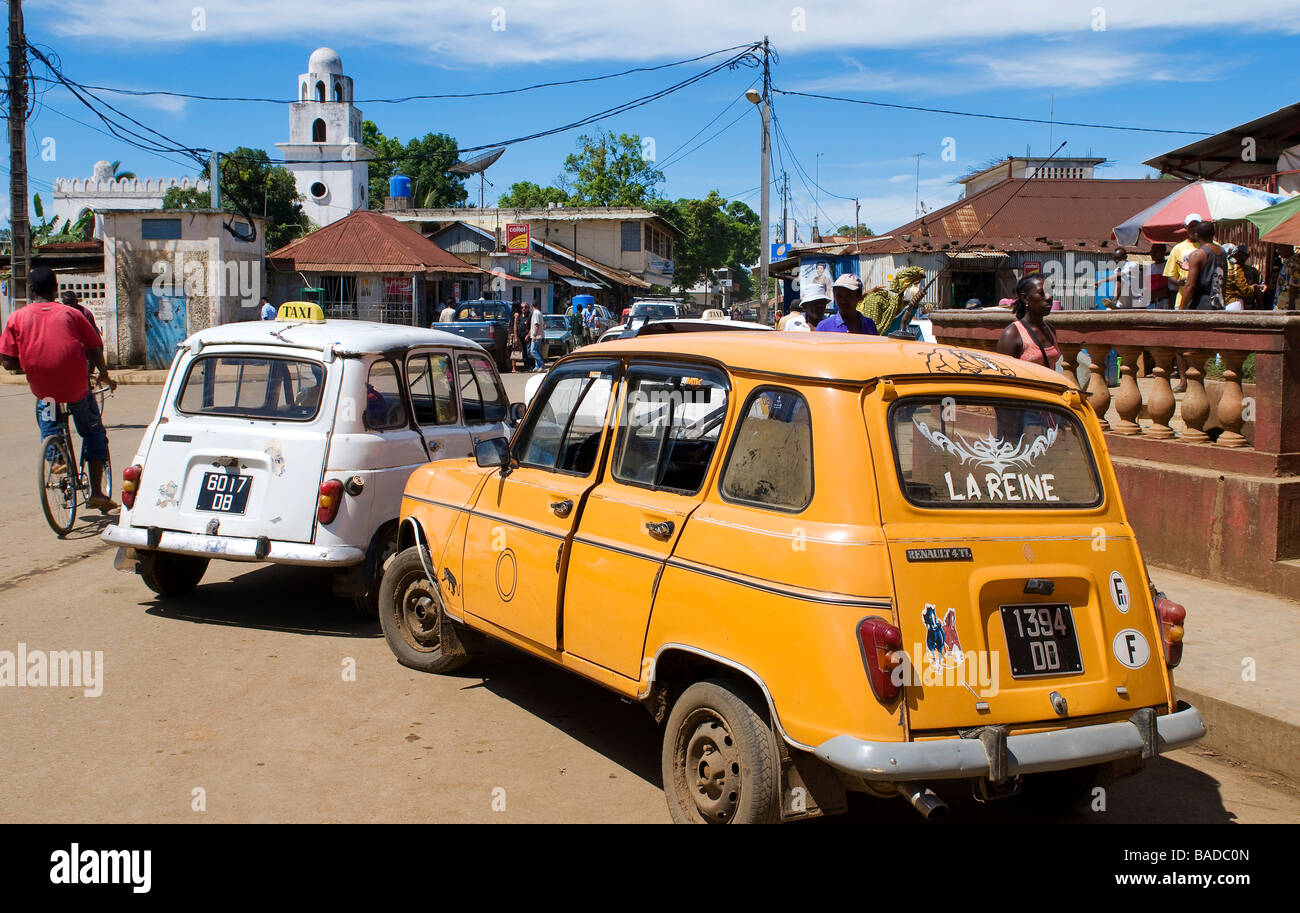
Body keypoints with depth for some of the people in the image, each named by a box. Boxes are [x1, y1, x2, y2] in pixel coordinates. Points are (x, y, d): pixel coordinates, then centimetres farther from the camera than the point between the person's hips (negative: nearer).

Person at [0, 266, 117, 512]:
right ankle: (97, 493, 12)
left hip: (42, 387, 1)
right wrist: (104, 375, 22)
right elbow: (95, 348, 4)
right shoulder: (70, 313, 5)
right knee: (94, 432, 17)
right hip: (76, 387, -1)